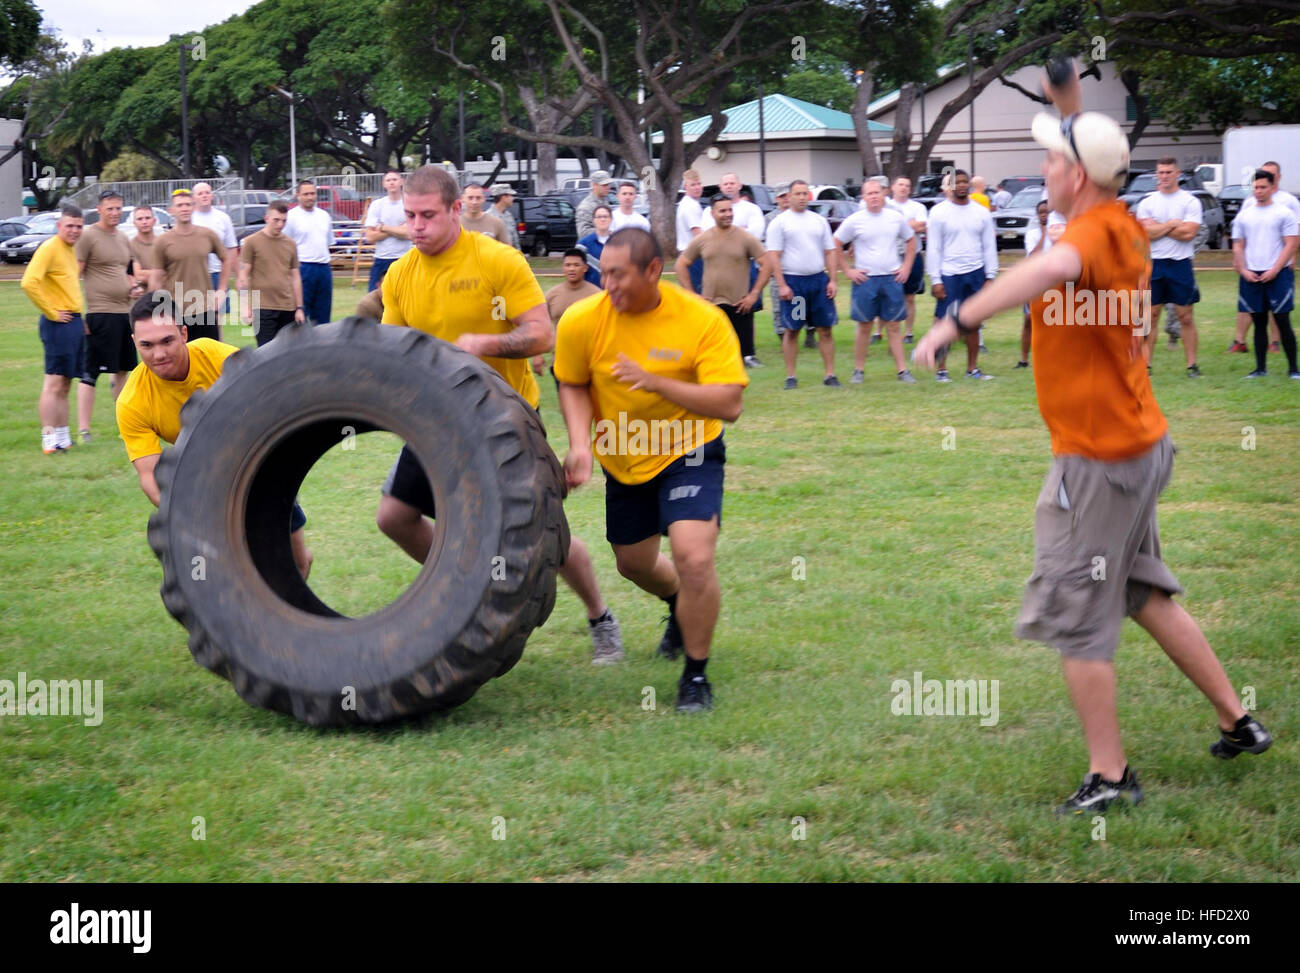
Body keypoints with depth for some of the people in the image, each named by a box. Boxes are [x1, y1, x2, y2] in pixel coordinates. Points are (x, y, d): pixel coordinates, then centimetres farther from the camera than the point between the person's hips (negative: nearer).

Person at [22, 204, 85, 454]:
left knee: (65, 384, 13)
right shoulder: (49, 248, -12)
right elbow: (29, 283, -24)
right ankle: (49, 440, -9)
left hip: (74, 321, 9)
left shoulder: (71, 249, 15)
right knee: (54, 383, -9)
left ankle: (62, 438, 18)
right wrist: (51, 313, -18)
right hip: (59, 323, -9)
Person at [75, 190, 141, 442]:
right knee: (90, 373, -7)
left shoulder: (123, 239, 17)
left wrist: (133, 287, 7)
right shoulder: (88, 236, -6)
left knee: (122, 369, 15)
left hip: (125, 311, 8)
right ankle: (83, 429, -7)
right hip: (100, 312, -8)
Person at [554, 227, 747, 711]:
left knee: (694, 559, -22)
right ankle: (681, 607, 56)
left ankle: (695, 675, -2)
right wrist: (581, 444, -16)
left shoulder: (702, 321, -23)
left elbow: (729, 404, -28)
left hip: (689, 453, -4)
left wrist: (657, 382, -39)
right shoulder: (581, 321, -15)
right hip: (624, 459, 4)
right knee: (634, 563, 19)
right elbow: (573, 386, 2)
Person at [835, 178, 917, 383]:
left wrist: (907, 266, 8)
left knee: (893, 326, 3)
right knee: (864, 327, 3)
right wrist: (848, 270, -2)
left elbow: (911, 241, 18)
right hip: (865, 280, -2)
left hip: (892, 279, 2)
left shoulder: (896, 218, 5)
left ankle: (902, 370, 4)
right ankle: (859, 370, 12)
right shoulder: (854, 221, -3)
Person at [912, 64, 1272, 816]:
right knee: (1146, 596, 22)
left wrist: (955, 321, -52)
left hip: (1098, 459, -10)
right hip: (1139, 444, 10)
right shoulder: (1123, 225, 5)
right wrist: (1068, 96, 29)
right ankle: (1238, 722, 29)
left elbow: (1052, 268, -48)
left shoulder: (1095, 233, -22)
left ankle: (1110, 778, 5)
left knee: (1077, 621, -1)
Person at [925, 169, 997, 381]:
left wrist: (990, 276, 4)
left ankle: (972, 369, 14)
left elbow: (989, 246, 11)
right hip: (949, 275, -3)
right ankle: (941, 369, 3)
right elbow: (933, 248, -3)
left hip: (975, 273, 3)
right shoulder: (939, 212, -2)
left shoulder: (981, 212, 8)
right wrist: (935, 280, -8)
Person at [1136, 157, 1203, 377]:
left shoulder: (1190, 202, 1)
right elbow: (1145, 233, -6)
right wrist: (1173, 224, -9)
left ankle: (1192, 364, 6)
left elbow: (1189, 233, -12)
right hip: (1153, 263, 2)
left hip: (1180, 264, -2)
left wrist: (1157, 227, -7)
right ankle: (1145, 364, 7)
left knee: (1185, 316, 1)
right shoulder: (1147, 202, 7)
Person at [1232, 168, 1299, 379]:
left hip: (1278, 275, -4)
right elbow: (1238, 246, 13)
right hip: (1251, 276, 4)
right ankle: (1261, 368, 12)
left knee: (1283, 321, -5)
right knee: (1259, 323, 7)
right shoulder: (1244, 215, 12)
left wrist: (1274, 271, -14)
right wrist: (1243, 270, -3)